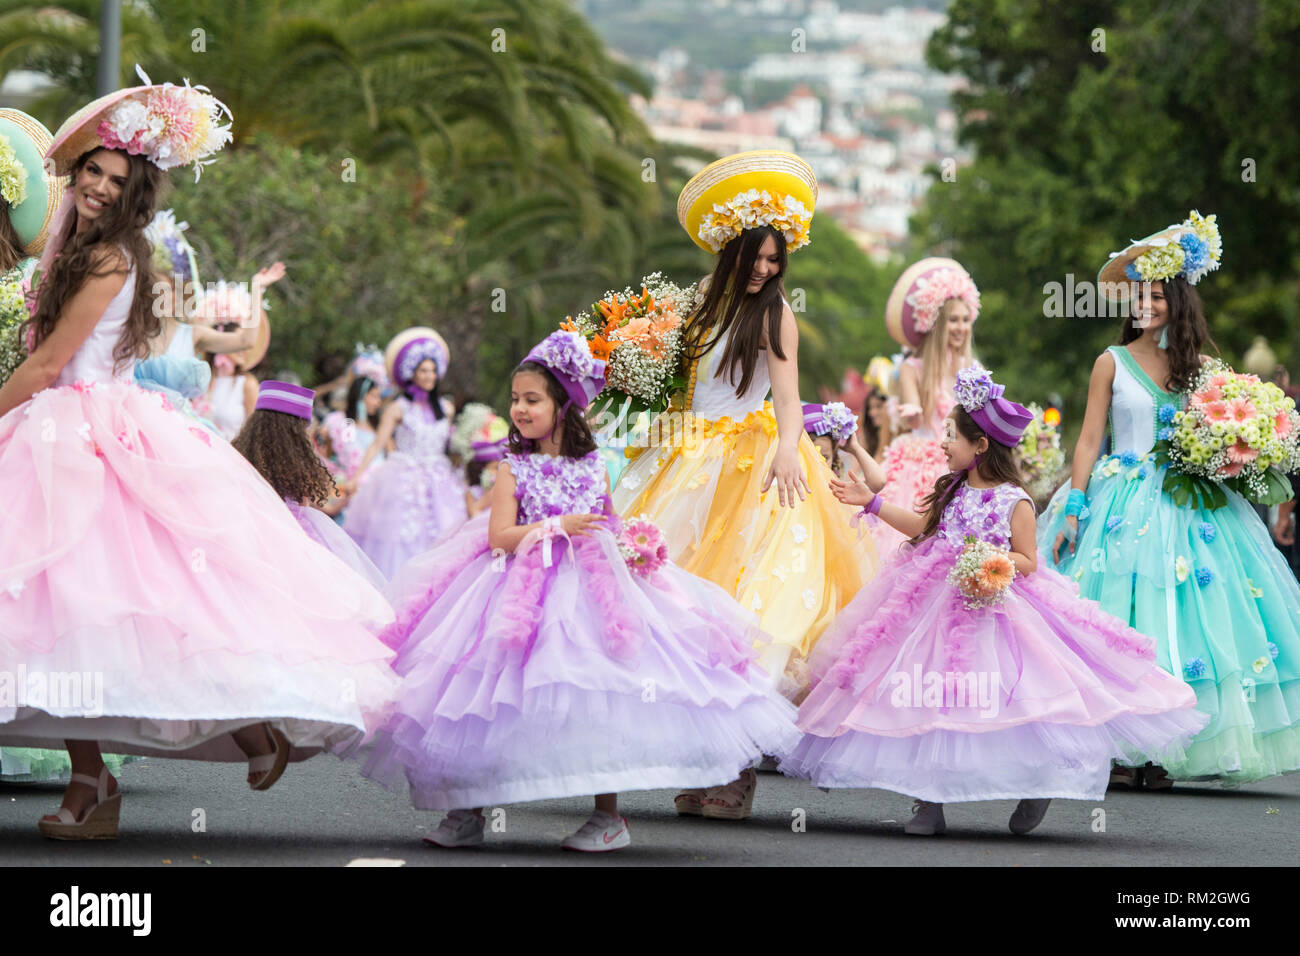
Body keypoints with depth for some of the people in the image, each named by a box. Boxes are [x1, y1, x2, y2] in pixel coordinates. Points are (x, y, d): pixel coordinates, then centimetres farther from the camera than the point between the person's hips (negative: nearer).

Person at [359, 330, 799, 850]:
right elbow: (500, 535, -8)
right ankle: (468, 811, 10)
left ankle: (608, 816, 4)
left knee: (597, 701, -6)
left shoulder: (594, 468, 8)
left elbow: (609, 529, 17)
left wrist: (635, 549, -4)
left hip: (592, 591, 1)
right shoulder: (514, 471, 2)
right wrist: (558, 526, -15)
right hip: (526, 590, -1)